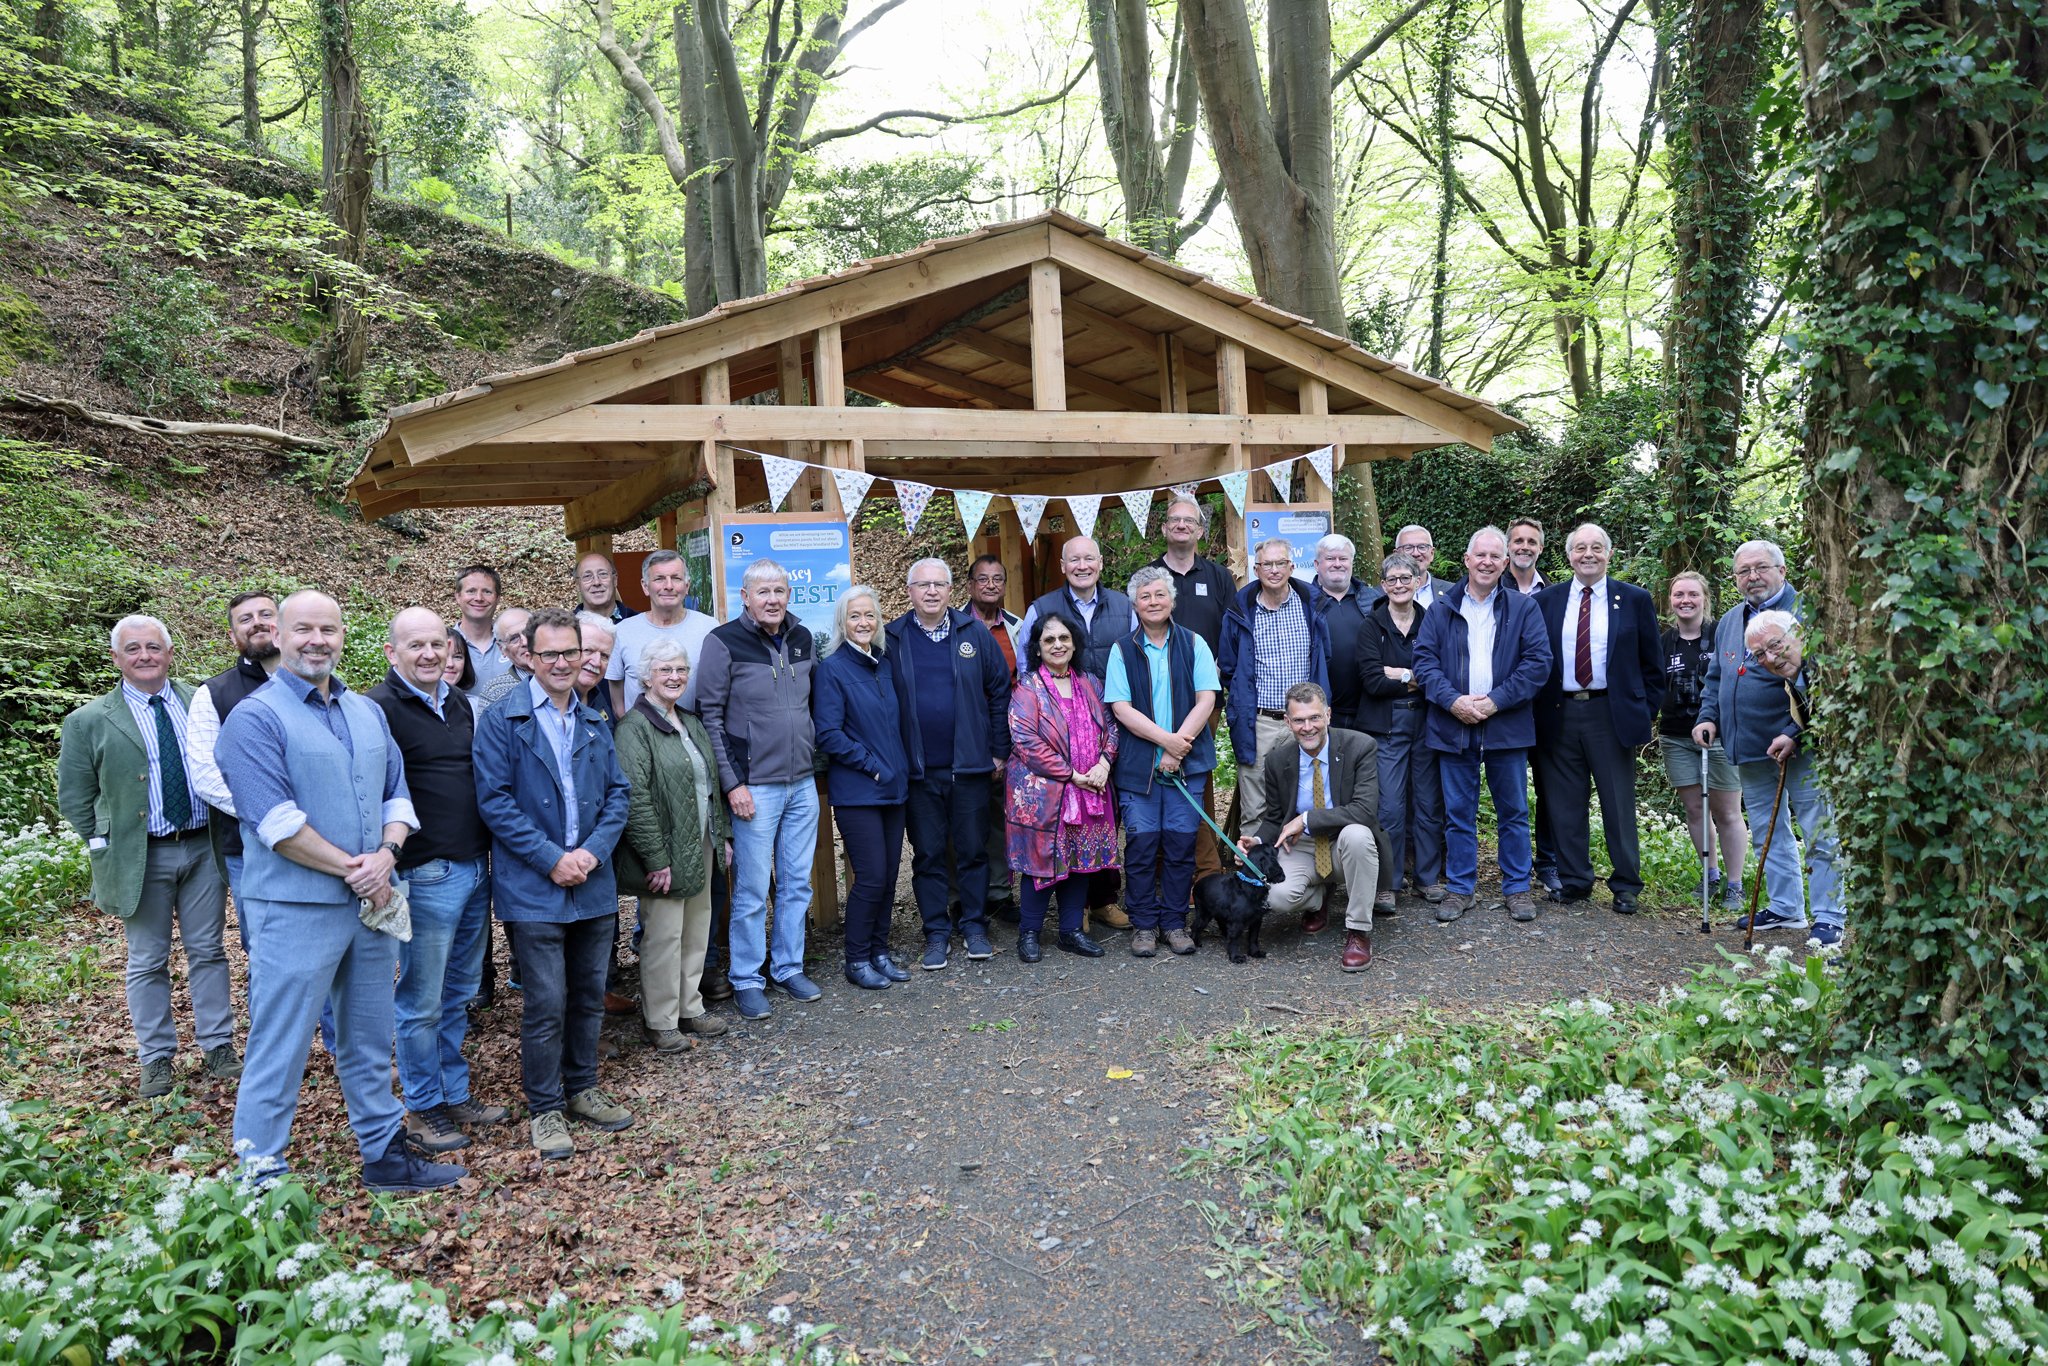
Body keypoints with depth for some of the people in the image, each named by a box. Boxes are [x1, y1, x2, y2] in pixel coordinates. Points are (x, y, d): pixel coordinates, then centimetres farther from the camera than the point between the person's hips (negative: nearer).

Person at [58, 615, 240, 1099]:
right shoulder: (89, 722, -1)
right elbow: (74, 799, 4)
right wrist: (109, 847, 0)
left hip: (203, 847, 2)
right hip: (139, 857, -2)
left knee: (208, 952, 10)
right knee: (147, 963, 7)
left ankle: (218, 1047, 19)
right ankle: (156, 1058, 18)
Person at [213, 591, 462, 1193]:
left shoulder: (368, 712, 12)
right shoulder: (255, 718, -9)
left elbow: (397, 793, 11)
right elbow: (275, 820, -18)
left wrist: (386, 856, -9)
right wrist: (352, 870, -15)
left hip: (372, 902, 7)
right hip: (296, 910, -6)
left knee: (370, 1040, 17)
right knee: (280, 1047, 1)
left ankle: (384, 1153, 29)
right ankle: (261, 1177, 14)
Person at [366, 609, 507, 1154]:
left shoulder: (460, 704, 13)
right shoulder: (378, 708, -11)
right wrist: (391, 867, -25)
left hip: (475, 869, 7)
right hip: (425, 877, -7)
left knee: (458, 995, 17)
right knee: (421, 1002, 4)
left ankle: (455, 1095, 29)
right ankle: (422, 1109, 19)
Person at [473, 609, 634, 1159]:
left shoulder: (595, 723, 11)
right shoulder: (503, 718, -5)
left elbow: (617, 794, 9)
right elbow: (495, 800, -11)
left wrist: (593, 851, -9)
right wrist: (551, 859, -16)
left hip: (594, 885, 5)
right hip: (534, 890, -5)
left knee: (589, 995, 14)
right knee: (546, 1005, -1)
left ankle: (581, 1088, 31)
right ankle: (545, 1108, 14)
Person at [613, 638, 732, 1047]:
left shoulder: (691, 723, 14)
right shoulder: (634, 728, -14)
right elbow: (635, 798, -20)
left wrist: (722, 835, 16)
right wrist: (656, 858, -22)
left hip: (700, 846, 8)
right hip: (666, 852, -8)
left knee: (697, 930, 15)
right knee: (664, 936, -1)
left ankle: (690, 1007, 28)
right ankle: (660, 1021, 12)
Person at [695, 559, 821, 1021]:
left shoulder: (803, 639, 7)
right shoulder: (724, 642, -9)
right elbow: (710, 717, -9)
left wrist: (814, 762, 14)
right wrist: (733, 783, -12)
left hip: (803, 784, 5)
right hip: (755, 787, -5)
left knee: (797, 883, 12)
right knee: (752, 890, 0)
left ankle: (789, 968, 26)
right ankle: (746, 980, 13)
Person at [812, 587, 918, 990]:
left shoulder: (885, 663, 11)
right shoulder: (832, 669, -8)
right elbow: (829, 734, -14)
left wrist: (902, 768, 8)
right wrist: (873, 766, -13)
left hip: (893, 787, 6)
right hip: (857, 791, -6)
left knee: (889, 874, 9)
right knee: (871, 877, -6)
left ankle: (879, 951, 23)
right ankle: (857, 960, 9)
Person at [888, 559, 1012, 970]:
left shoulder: (974, 633, 2)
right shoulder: (891, 639, 1)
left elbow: (1000, 690, 5)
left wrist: (999, 749, 2)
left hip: (969, 766, 0)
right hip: (917, 769, 0)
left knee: (973, 851, 8)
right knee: (927, 855, 8)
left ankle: (974, 927, 21)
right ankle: (936, 933, 18)